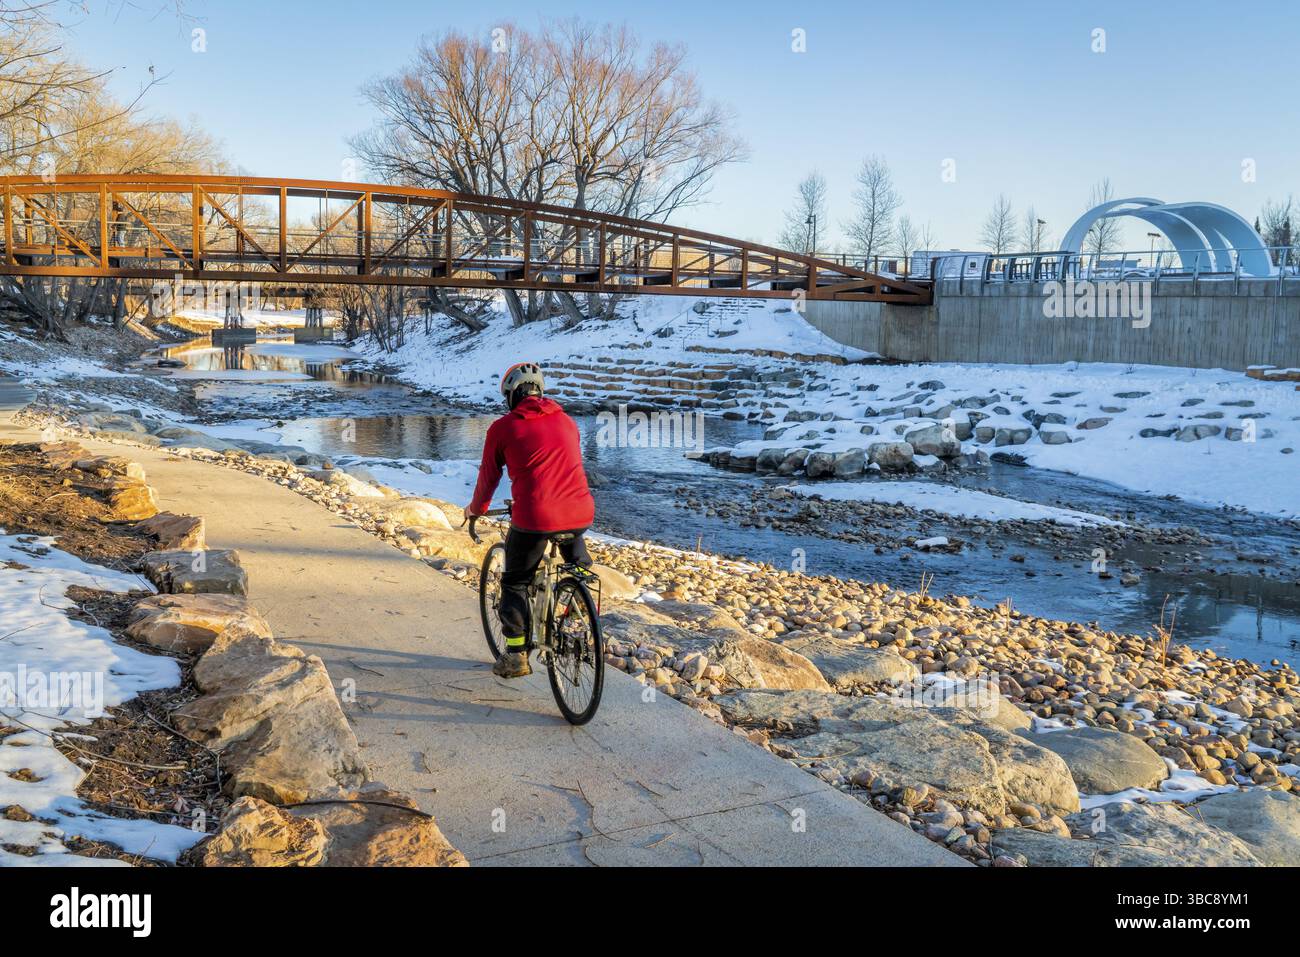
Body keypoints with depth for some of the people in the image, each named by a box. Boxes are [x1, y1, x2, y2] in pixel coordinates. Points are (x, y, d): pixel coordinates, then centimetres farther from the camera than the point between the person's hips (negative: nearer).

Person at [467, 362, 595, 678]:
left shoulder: (503, 427, 3)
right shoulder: (566, 420, 17)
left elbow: (489, 477, 13)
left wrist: (476, 508, 32)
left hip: (535, 518, -4)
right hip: (580, 514, 4)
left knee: (515, 582, 17)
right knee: (579, 565, 34)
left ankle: (516, 656, 18)